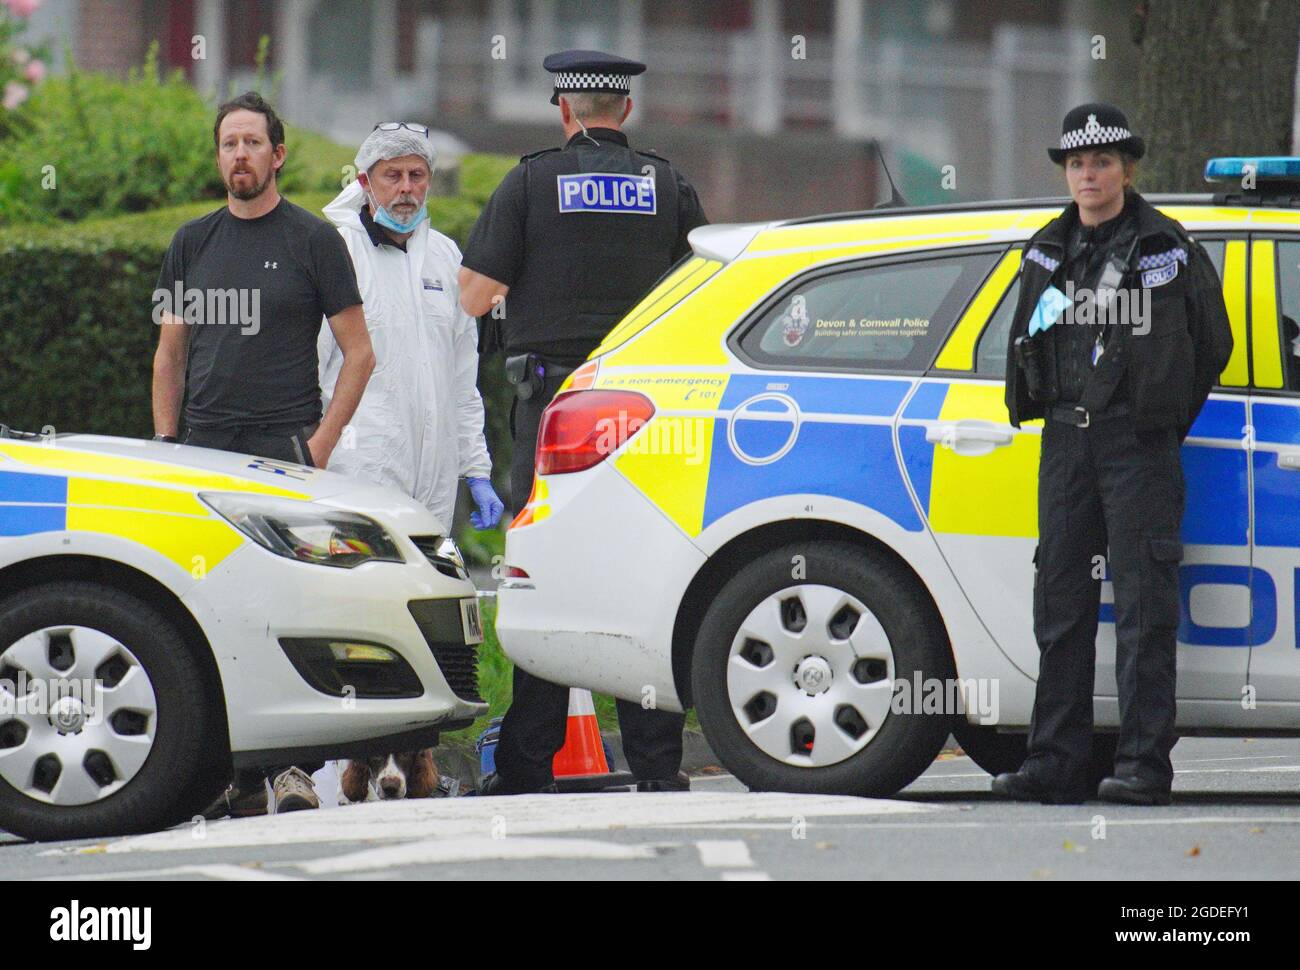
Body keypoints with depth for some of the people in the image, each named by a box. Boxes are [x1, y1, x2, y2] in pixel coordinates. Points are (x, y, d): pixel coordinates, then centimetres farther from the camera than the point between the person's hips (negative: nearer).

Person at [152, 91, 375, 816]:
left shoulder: (313, 240, 3)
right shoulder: (192, 243, 15)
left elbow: (359, 354, 2)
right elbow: (171, 355, 21)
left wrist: (320, 444, -7)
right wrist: (165, 446, 9)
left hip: (286, 447, -4)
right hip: (206, 451, 4)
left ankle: (294, 763, -12)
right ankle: (240, 774, 4)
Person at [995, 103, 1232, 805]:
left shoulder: (1167, 249, -1)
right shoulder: (1047, 252, 13)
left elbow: (1212, 340, 5)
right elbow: (1026, 342, 26)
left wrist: (1167, 416, 6)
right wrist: (1039, 404, 15)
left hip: (1139, 444, -5)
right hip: (1065, 438, 5)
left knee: (1143, 604, -7)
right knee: (1060, 602, 5)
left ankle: (1144, 765, -7)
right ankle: (1056, 764, 9)